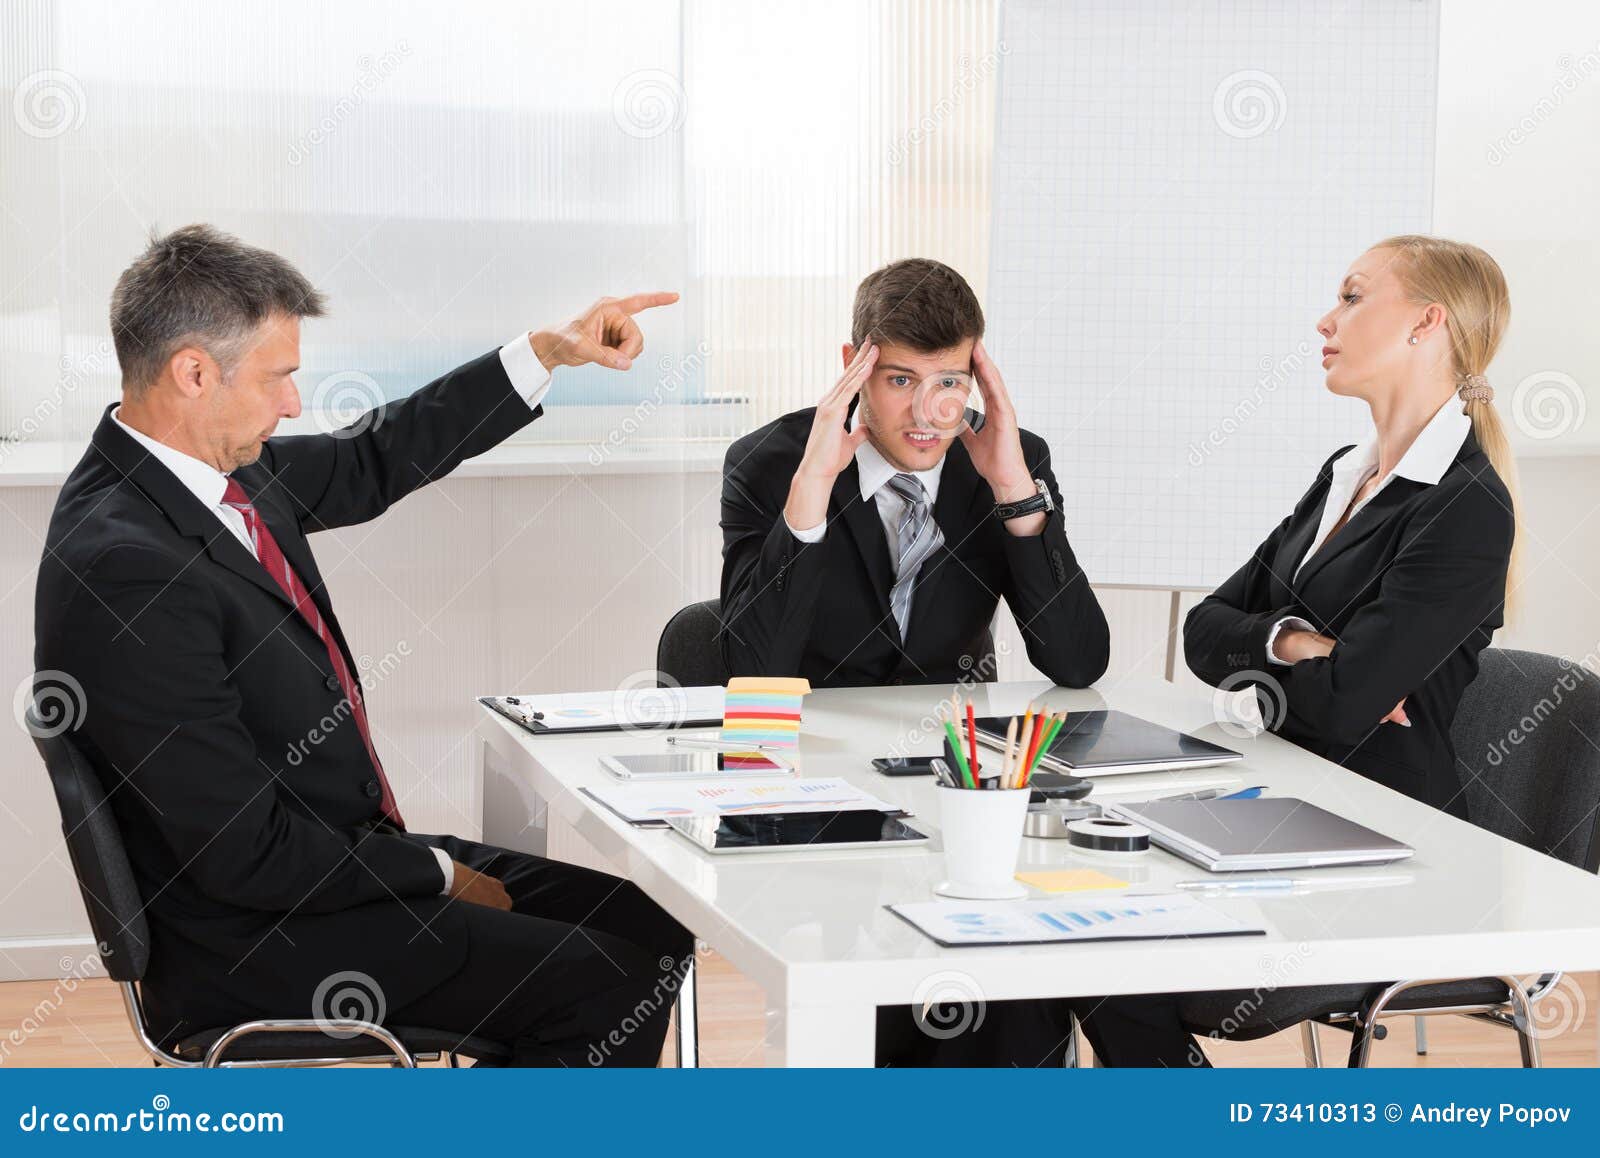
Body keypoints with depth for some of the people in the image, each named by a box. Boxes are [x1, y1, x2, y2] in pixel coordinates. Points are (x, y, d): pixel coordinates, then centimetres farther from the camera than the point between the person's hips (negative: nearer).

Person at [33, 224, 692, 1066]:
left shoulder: (231, 471, 2)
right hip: (254, 943, -10)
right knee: (613, 985, -15)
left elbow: (371, 464, 23)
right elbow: (247, 854, -24)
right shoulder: (122, 566, -26)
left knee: (649, 932, 7)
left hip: (345, 859, 10)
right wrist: (438, 875, -11)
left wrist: (547, 352, 16)